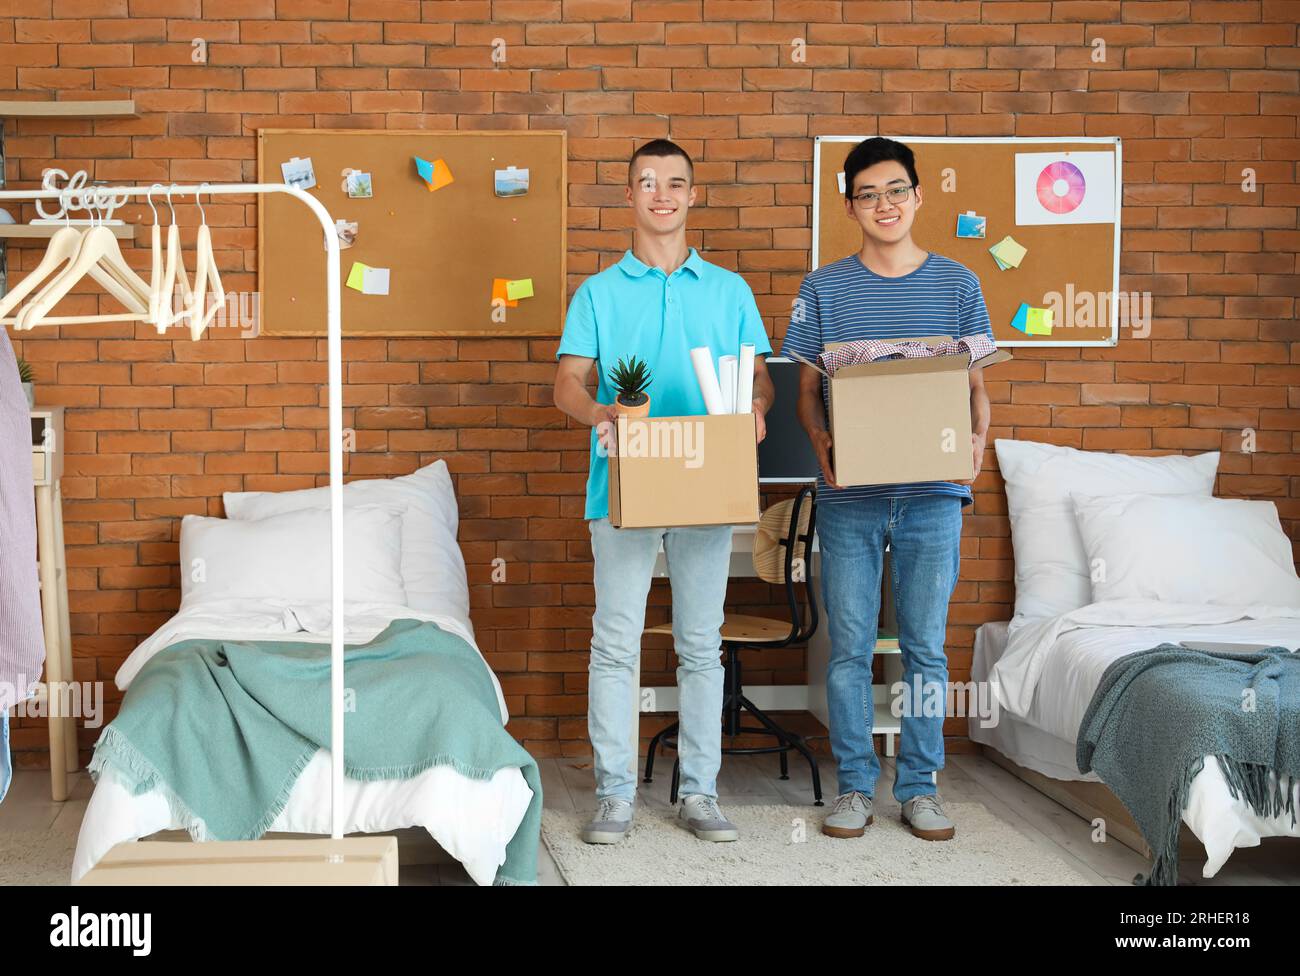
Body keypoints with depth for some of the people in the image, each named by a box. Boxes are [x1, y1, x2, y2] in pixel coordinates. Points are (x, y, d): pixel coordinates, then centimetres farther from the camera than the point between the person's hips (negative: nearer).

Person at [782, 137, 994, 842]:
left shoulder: (957, 284, 6)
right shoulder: (825, 288, 5)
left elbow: (975, 384, 8)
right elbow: (806, 387, 6)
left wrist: (977, 440, -12)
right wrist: (822, 444, -13)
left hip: (932, 493, 0)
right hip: (849, 495, 0)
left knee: (925, 646, 5)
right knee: (849, 646, 4)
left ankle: (919, 787, 17)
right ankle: (855, 785, 15)